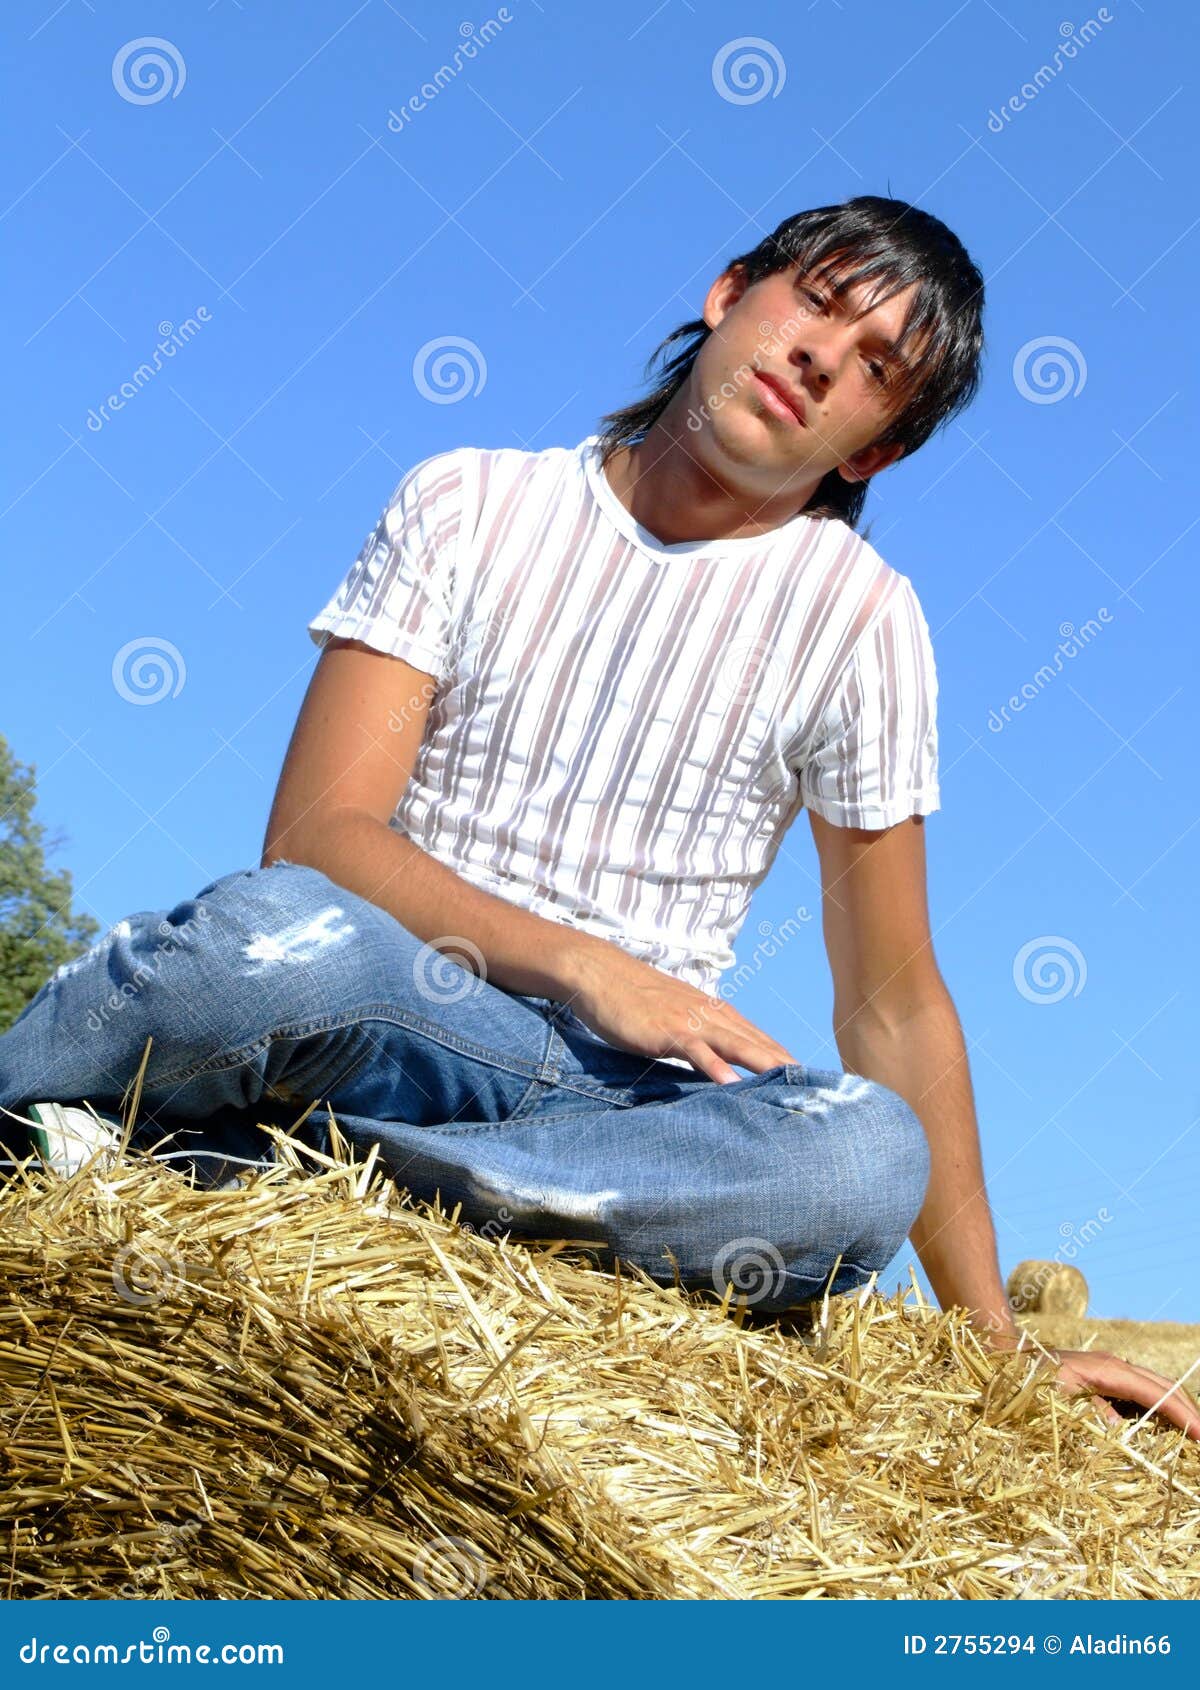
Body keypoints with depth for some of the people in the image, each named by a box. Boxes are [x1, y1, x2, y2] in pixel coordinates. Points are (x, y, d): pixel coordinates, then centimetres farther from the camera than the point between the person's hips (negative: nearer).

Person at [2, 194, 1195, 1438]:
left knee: (867, 1158, -33)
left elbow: (895, 1004, 5)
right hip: (381, 1010, -2)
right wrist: (581, 964, -19)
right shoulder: (467, 501, 4)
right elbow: (315, 833, -6)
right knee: (283, 929, -38)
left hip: (619, 1093, 2)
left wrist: (994, 1337, 3)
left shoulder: (858, 614, 4)